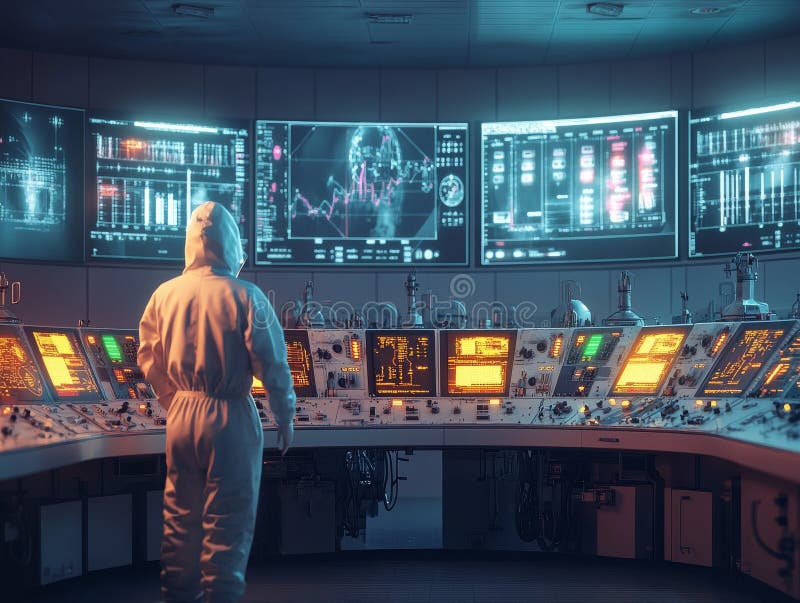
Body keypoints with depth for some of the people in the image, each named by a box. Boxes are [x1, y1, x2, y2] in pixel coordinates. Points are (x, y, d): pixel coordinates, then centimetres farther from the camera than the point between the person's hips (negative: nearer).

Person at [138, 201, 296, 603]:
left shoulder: (165, 293, 0)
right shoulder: (245, 296, -14)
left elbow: (149, 359, 8)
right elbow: (272, 366, -13)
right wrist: (285, 417, -1)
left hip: (182, 415, 5)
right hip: (230, 418, -5)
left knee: (181, 514, 16)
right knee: (228, 522, 4)